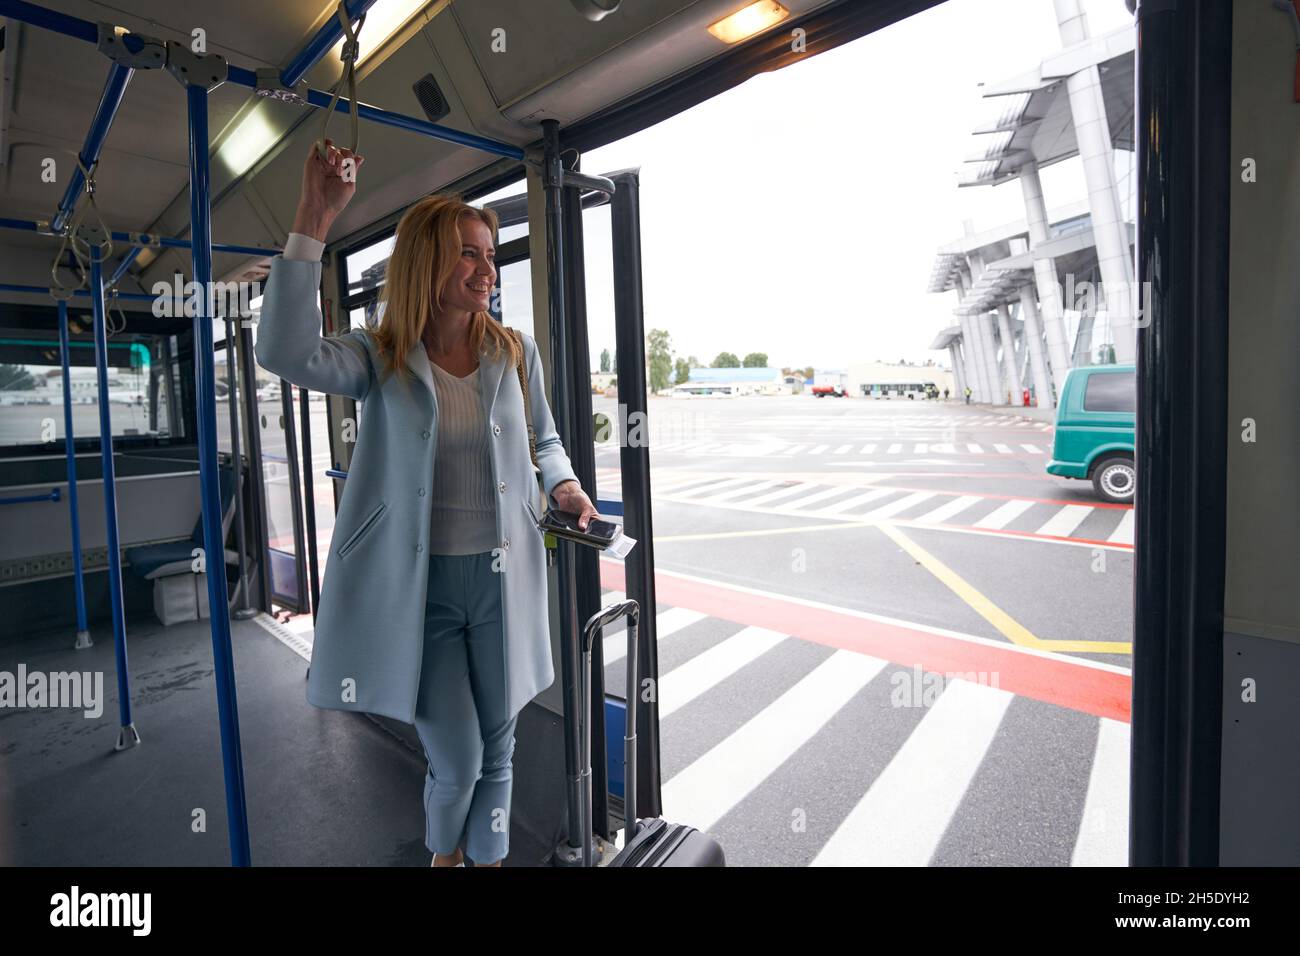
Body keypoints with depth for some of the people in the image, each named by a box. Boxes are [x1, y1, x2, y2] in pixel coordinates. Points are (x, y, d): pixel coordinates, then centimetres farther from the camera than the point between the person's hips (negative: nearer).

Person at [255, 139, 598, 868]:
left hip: (503, 581, 3)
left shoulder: (516, 354, 2)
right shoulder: (381, 361, -5)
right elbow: (286, 352, -24)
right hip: (417, 584, -2)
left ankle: (488, 858, 43)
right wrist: (315, 220, -24)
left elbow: (544, 439, 16)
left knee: (497, 752, 15)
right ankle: (444, 854, 41)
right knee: (457, 762, 5)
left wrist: (564, 486, -5)